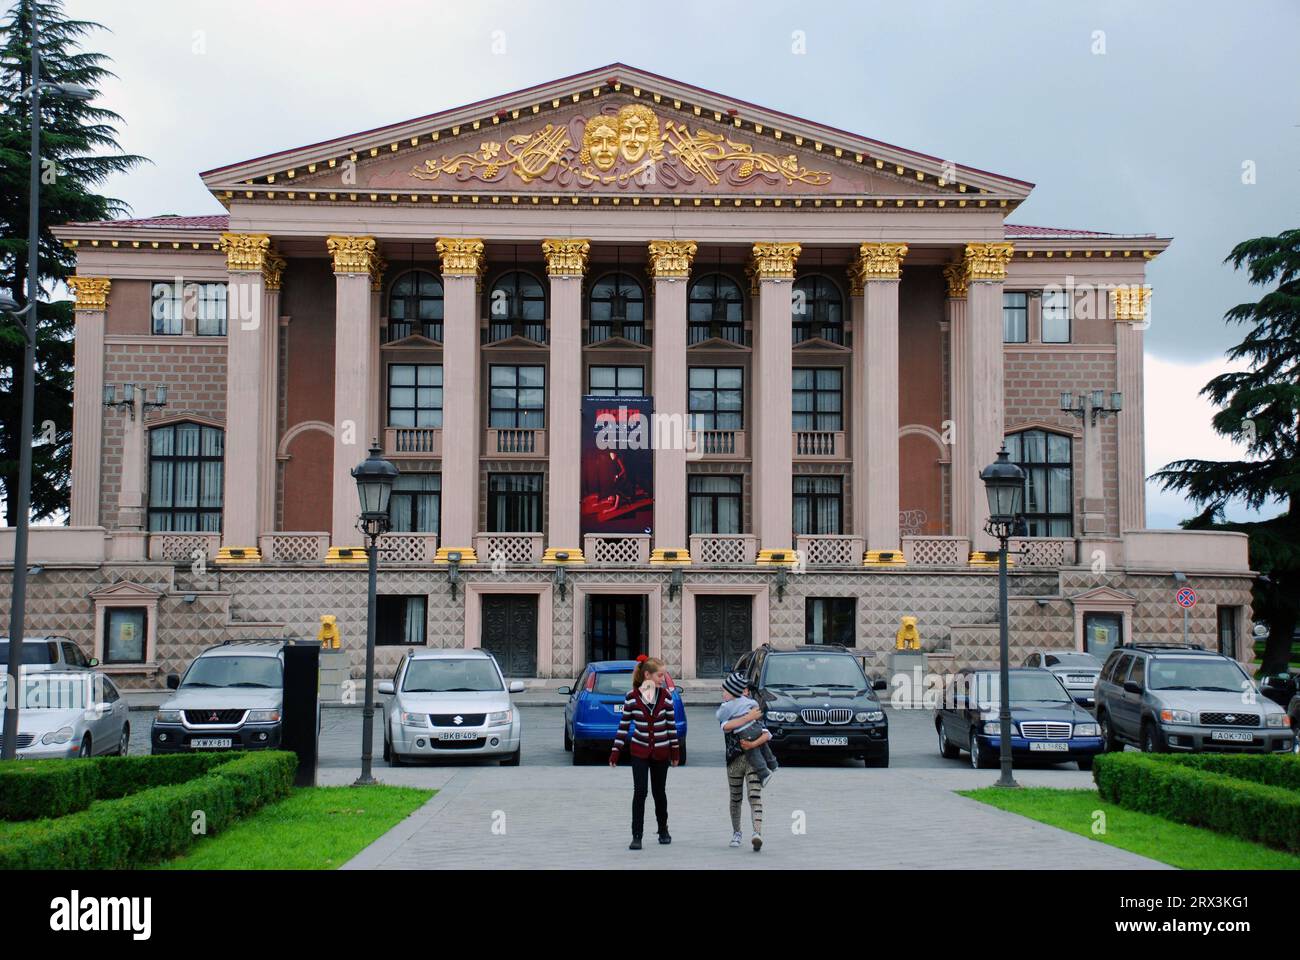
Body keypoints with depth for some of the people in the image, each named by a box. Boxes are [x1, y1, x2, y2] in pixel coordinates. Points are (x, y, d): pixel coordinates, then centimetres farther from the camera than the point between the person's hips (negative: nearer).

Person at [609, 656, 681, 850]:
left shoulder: (666, 696, -3)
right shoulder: (632, 697, -8)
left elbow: (671, 724, 5)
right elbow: (624, 725, -1)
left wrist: (675, 751, 7)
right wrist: (615, 752, -1)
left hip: (661, 752, 1)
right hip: (639, 751, -1)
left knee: (659, 792, 10)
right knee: (639, 792, -10)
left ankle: (663, 831, 30)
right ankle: (636, 836, -5)